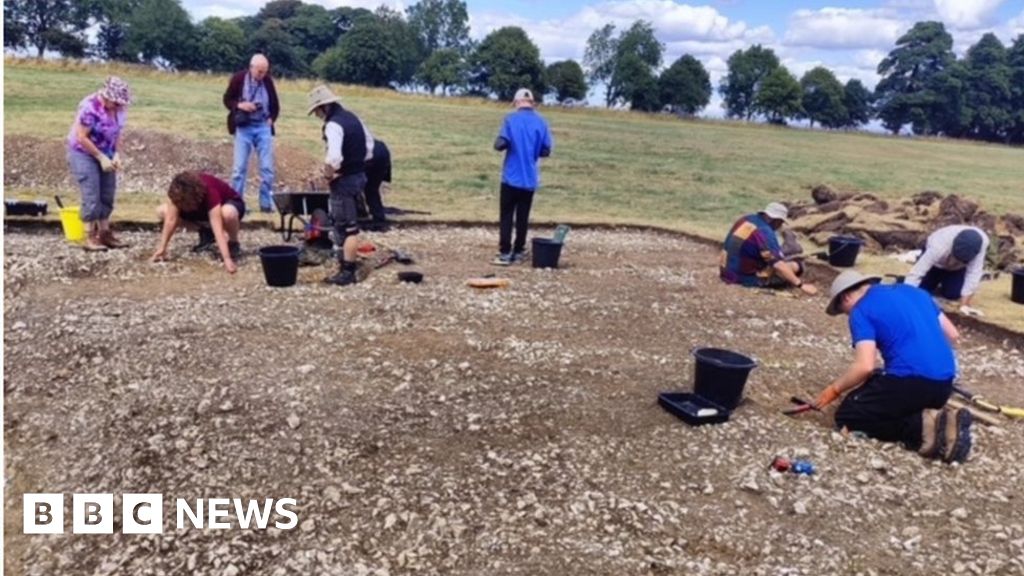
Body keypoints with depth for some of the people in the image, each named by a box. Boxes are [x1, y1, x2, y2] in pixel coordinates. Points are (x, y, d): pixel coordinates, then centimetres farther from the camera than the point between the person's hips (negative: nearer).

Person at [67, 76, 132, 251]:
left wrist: (117, 154, -8)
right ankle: (90, 237, -2)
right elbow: (81, 137, -22)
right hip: (83, 153, -7)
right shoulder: (90, 107, -24)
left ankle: (105, 233, 17)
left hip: (105, 154, 7)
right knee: (92, 197, -9)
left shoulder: (118, 109, -5)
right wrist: (101, 157, -21)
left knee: (107, 196, 8)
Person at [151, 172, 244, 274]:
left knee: (227, 213, -43)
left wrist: (227, 259, -51)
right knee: (162, 212, -11)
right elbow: (171, 220, -25)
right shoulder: (177, 191, -27)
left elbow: (218, 229, -45)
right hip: (202, 209, 5)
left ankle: (234, 244, -12)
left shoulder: (209, 192, -39)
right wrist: (162, 248, -29)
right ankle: (206, 232, 5)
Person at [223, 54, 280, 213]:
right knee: (239, 167, -2)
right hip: (243, 127, -2)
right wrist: (240, 105, -14)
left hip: (263, 127, 2)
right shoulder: (238, 79, -4)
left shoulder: (268, 81, 1)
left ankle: (266, 203, 9)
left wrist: (271, 119, 0)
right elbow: (227, 99, 4)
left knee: (267, 167, 0)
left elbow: (275, 105, 14)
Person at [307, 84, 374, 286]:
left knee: (348, 226, -5)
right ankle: (348, 259, 32)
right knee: (345, 222, 21)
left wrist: (328, 173, -15)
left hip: (344, 179, -9)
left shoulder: (333, 125, -20)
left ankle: (347, 271, 0)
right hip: (358, 174, 9)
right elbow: (369, 142, 21)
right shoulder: (352, 117, 10)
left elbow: (334, 157, -33)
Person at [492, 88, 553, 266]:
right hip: (530, 179, 3)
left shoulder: (511, 119, -8)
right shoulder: (541, 122, 2)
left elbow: (500, 144, -15)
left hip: (512, 177, -3)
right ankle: (519, 251, 15)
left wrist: (510, 144, 8)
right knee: (523, 216, 11)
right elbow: (546, 151, 3)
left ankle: (505, 253, 1)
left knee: (507, 215, 4)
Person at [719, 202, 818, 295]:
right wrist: (801, 285, -24)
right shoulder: (765, 232, -22)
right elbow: (778, 265, -27)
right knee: (796, 266, -7)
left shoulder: (746, 220, 3)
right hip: (747, 278, -9)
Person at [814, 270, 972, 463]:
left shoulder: (862, 310, -2)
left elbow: (865, 366, -13)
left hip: (910, 380, -8)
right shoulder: (913, 291, 20)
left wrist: (835, 389, 2)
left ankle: (922, 427, -8)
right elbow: (952, 335, 21)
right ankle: (942, 422, 3)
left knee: (847, 416, 7)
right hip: (944, 383, 8)